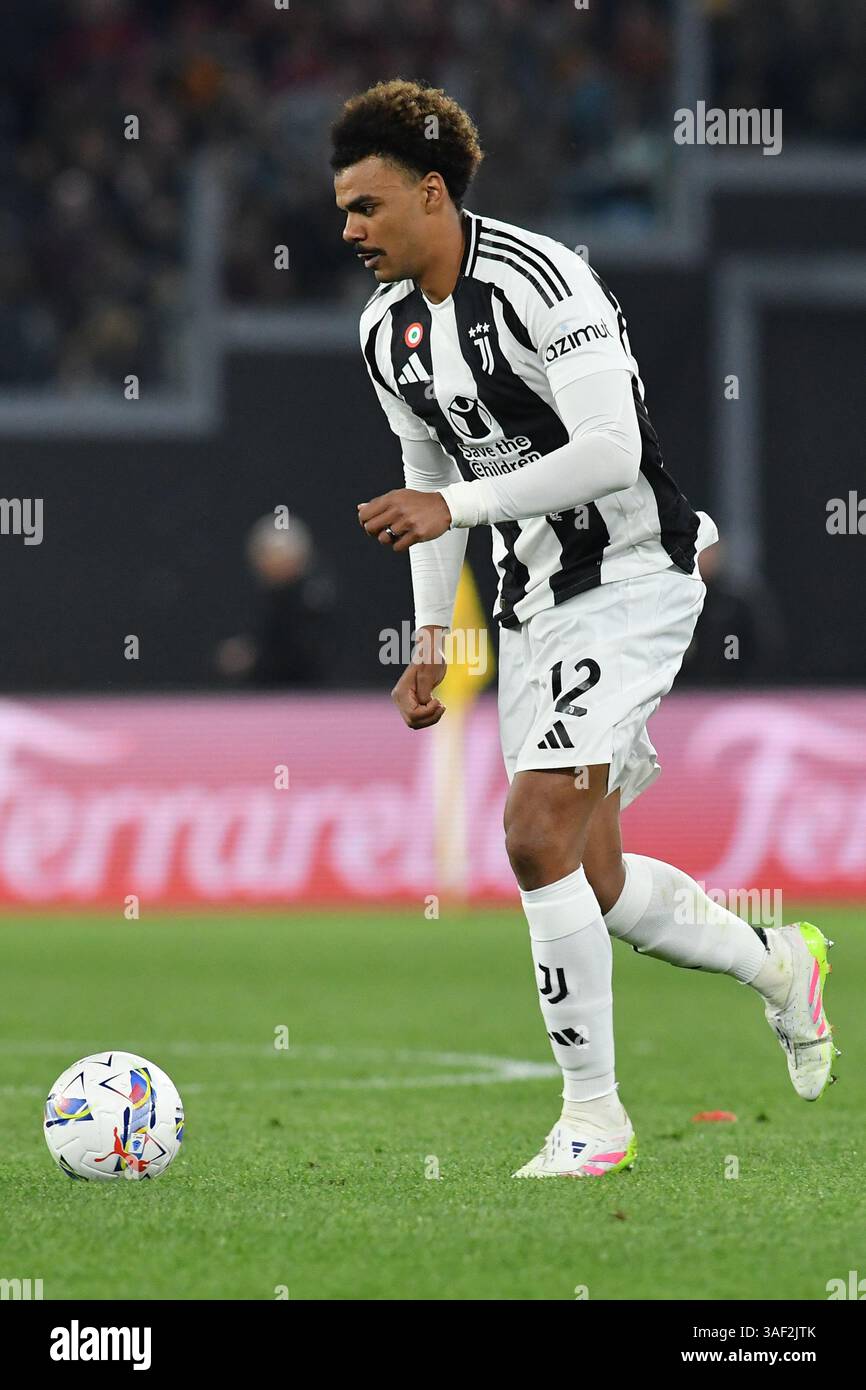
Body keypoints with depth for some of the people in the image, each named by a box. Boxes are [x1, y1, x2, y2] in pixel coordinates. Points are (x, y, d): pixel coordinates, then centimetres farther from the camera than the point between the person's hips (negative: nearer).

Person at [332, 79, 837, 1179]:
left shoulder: (537, 281, -19)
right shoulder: (385, 329, 7)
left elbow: (611, 449, -25)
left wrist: (454, 506, -27)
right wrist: (431, 643, 12)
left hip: (633, 580, -8)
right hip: (535, 602, 8)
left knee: (536, 834, -19)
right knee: (590, 879, 7)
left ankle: (593, 1116, -10)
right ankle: (779, 964, 34)